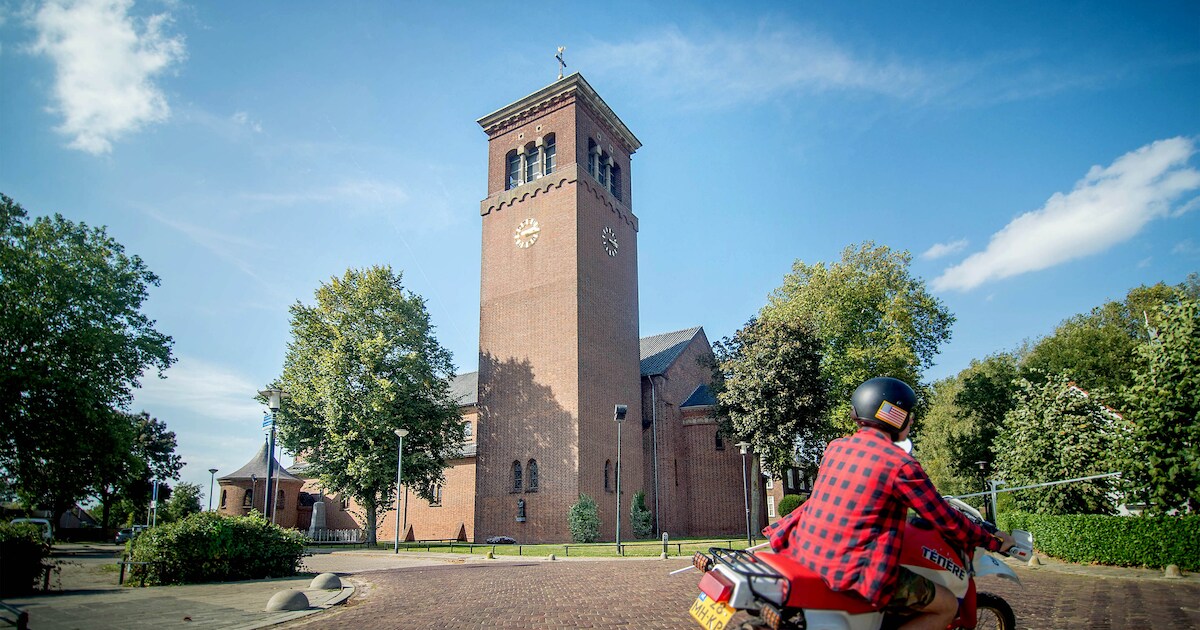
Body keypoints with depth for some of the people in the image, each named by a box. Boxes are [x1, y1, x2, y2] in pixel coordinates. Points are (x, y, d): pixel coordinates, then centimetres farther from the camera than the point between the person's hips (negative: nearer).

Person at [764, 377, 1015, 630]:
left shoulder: (835, 447, 8)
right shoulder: (900, 463, -10)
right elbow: (946, 520, -3)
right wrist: (994, 542, 14)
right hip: (851, 572, -6)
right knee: (947, 606, 9)